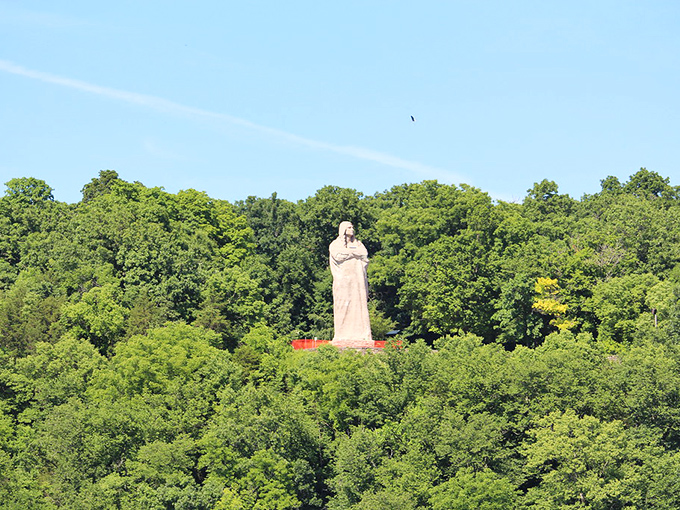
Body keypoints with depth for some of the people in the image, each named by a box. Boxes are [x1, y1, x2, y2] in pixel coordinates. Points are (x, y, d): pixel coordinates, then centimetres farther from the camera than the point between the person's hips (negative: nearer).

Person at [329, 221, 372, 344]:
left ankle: (361, 334, -8)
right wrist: (355, 252, -2)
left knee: (359, 305, -5)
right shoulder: (335, 244, 10)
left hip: (358, 278, 3)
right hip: (343, 279, -3)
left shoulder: (358, 243, 21)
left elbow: (364, 255, 4)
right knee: (343, 306, -9)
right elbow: (338, 255, -10)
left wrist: (348, 251, -2)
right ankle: (342, 335, -12)